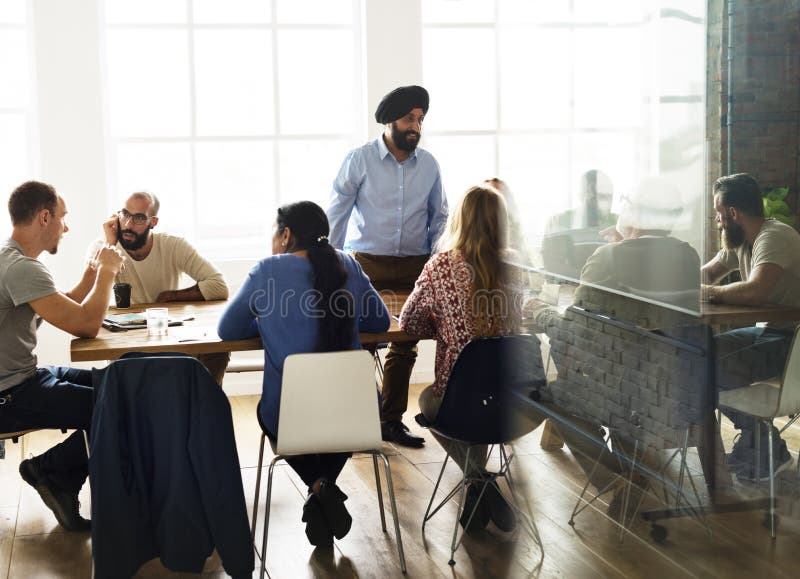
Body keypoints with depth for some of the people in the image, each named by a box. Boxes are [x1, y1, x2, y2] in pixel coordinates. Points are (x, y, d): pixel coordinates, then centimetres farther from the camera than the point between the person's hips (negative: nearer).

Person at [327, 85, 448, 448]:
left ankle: (392, 421, 21)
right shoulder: (359, 160, -4)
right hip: (367, 264, -3)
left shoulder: (429, 164, 6)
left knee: (405, 346, 8)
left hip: (415, 265, 3)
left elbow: (439, 216, 15)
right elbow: (336, 215, -2)